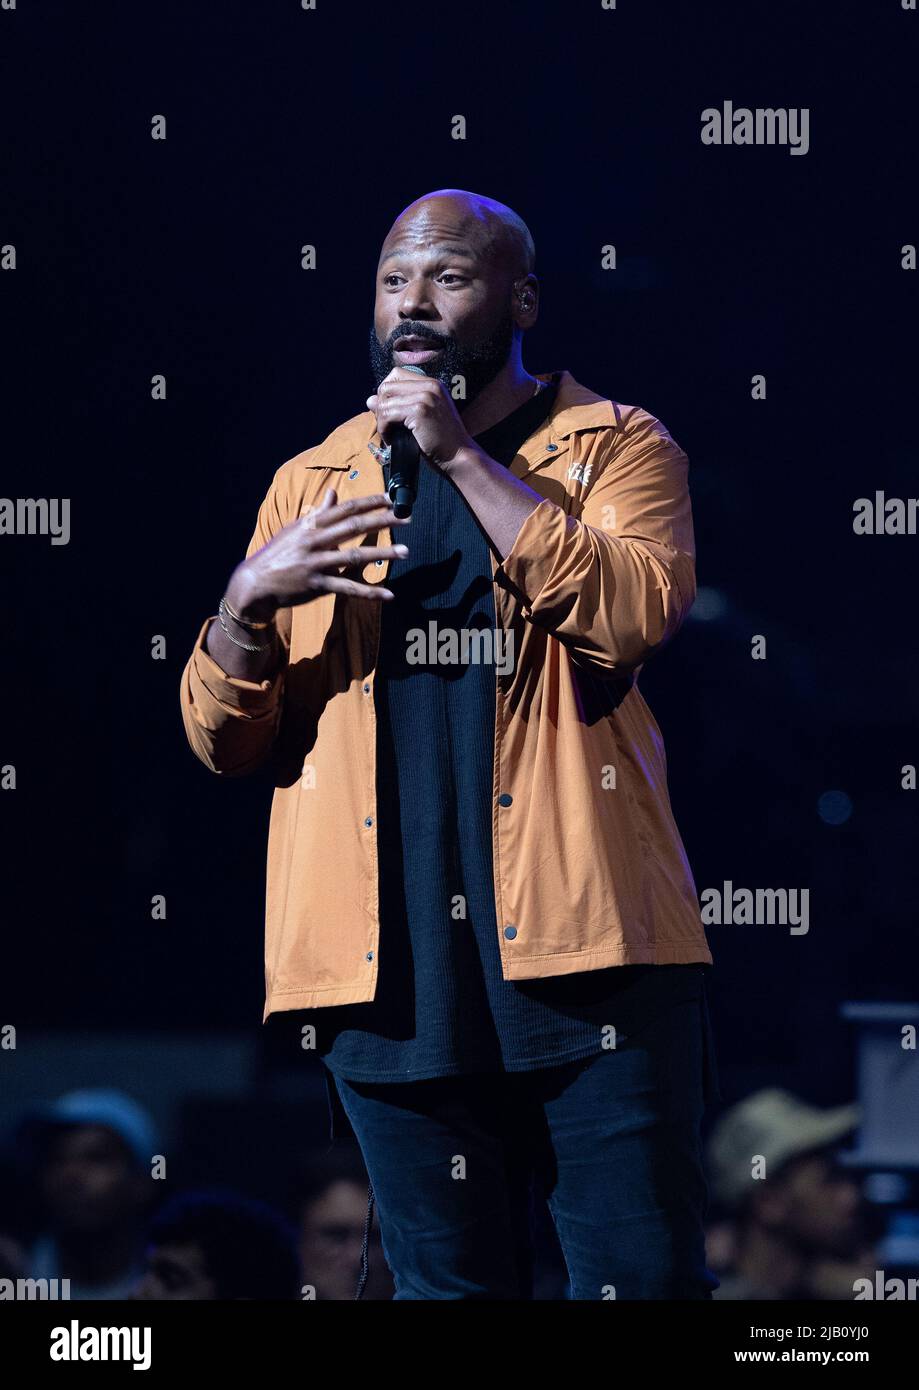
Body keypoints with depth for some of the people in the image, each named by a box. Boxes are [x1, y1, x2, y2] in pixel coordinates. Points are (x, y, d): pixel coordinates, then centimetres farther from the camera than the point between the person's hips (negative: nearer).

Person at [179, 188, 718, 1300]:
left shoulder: (616, 448, 7)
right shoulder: (311, 485, 17)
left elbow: (634, 612, -14)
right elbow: (223, 740, 12)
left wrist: (462, 454, -12)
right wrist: (248, 597, -8)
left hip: (580, 940, -3)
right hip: (392, 962, 3)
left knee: (643, 1275, -6)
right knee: (449, 1283, 7)